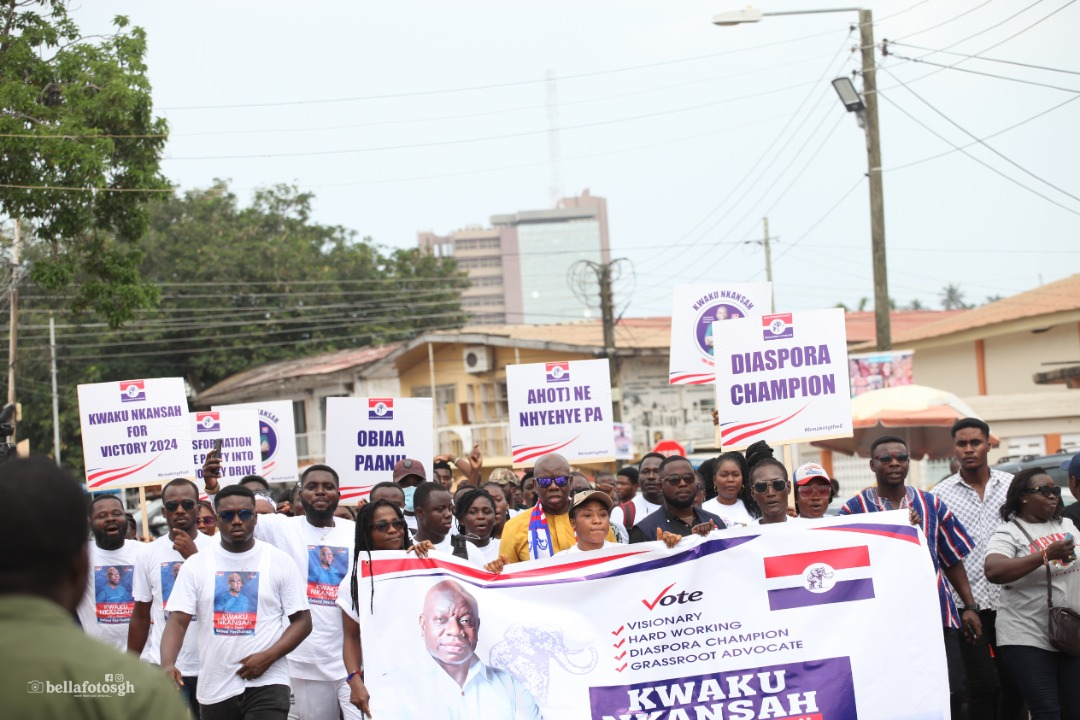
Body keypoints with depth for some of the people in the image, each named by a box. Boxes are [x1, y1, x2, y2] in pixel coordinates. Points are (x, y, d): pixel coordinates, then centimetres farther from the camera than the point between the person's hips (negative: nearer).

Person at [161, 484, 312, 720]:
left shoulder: (280, 561, 1)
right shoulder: (195, 565, 4)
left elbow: (302, 620, 1)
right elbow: (178, 621, -3)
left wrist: (268, 657, -14)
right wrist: (167, 664, -23)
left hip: (266, 684, -2)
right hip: (214, 688, 3)